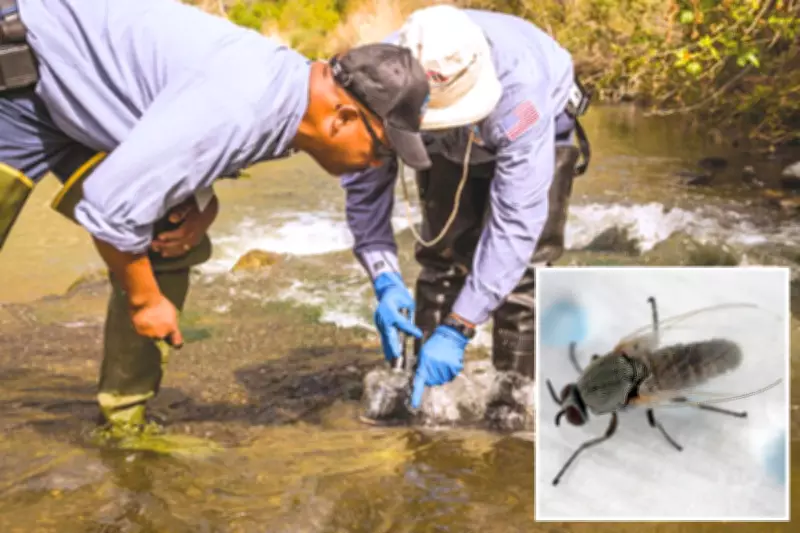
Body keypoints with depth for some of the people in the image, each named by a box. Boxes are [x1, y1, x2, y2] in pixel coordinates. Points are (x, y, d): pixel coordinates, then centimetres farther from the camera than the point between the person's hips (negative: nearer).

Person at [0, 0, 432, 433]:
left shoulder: (291, 82, -6)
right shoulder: (239, 106, -36)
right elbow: (111, 205, -33)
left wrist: (203, 205, -9)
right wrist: (144, 299, -16)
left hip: (81, 102, 9)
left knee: (171, 250, 1)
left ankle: (125, 420, 8)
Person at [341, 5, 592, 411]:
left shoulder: (518, 91, -45)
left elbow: (515, 220, -43)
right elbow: (364, 185, -23)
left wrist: (458, 328, -44)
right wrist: (385, 280, -36)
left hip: (542, 132, -3)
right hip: (449, 149, 3)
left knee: (523, 261, -18)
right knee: (441, 255, -5)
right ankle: (426, 392, 5)